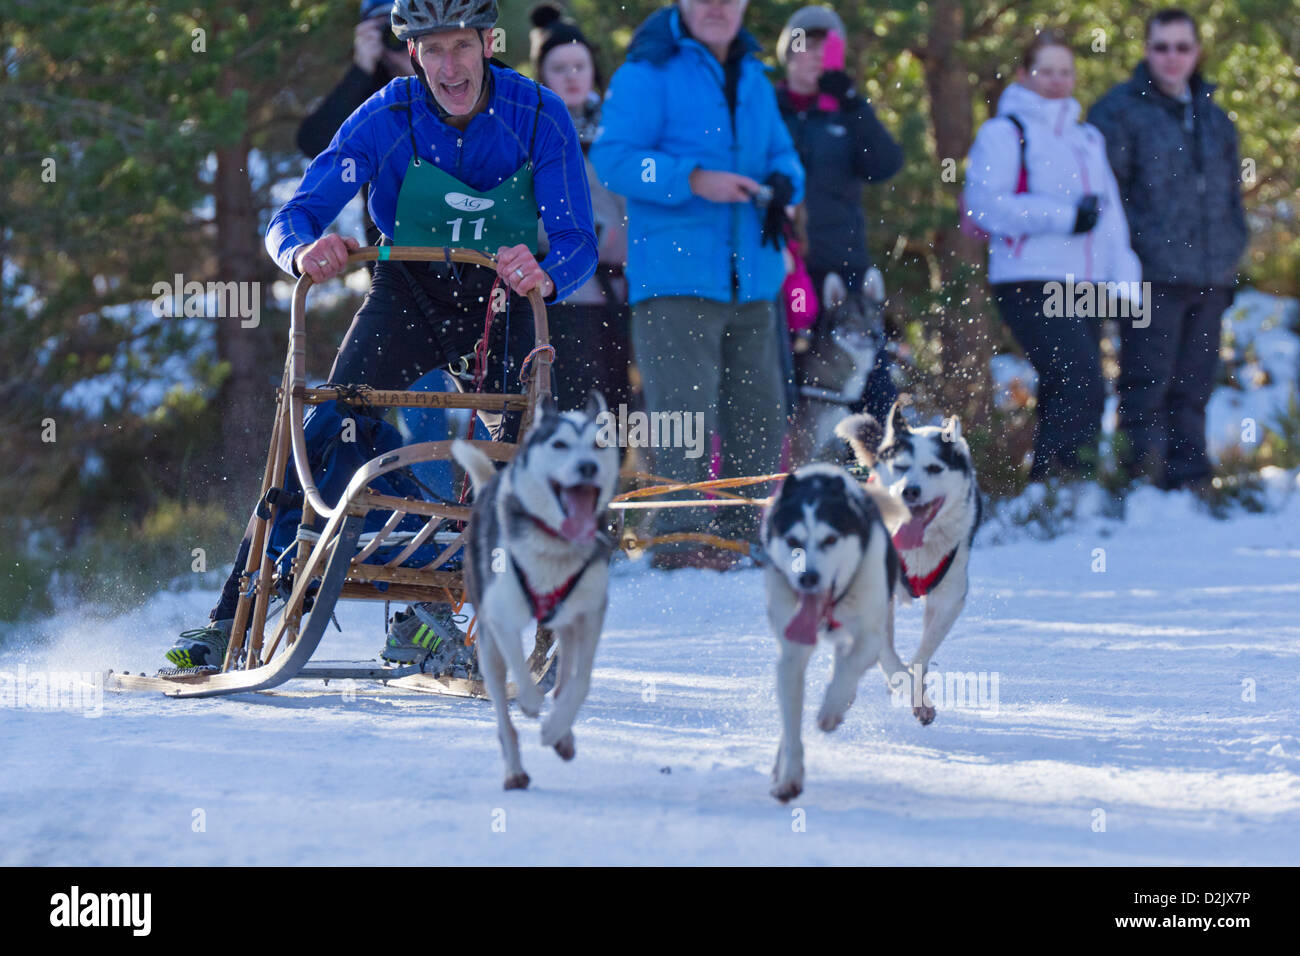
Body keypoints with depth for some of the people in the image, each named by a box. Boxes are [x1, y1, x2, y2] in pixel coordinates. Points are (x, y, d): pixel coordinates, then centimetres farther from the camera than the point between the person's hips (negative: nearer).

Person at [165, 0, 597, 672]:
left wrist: (544, 275, -46)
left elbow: (578, 243, -22)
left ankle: (429, 612, -6)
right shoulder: (387, 118, -18)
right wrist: (306, 250, -44)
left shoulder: (539, 117, -18)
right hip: (408, 291, 0)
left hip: (502, 297, 0)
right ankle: (236, 617, -15)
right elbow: (291, 219, -20)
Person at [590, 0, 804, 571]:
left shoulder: (753, 78, 17)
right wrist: (694, 180, -22)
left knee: (759, 411, 9)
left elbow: (782, 153, 26)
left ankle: (743, 532, 18)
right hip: (676, 274, -7)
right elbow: (613, 157, -12)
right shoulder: (648, 73, -5)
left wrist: (783, 183, 2)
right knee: (684, 406, -13)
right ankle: (680, 536, -12)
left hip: (748, 276, 7)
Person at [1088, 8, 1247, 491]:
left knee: (1193, 387, 8)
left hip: (1209, 281, 6)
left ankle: (1189, 479, 13)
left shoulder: (1215, 119, 18)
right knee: (1148, 380, -9)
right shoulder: (1120, 109, -1)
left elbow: (1232, 195, 25)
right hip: (1151, 276, -6)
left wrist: (1232, 260, 18)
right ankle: (1145, 481, -6)